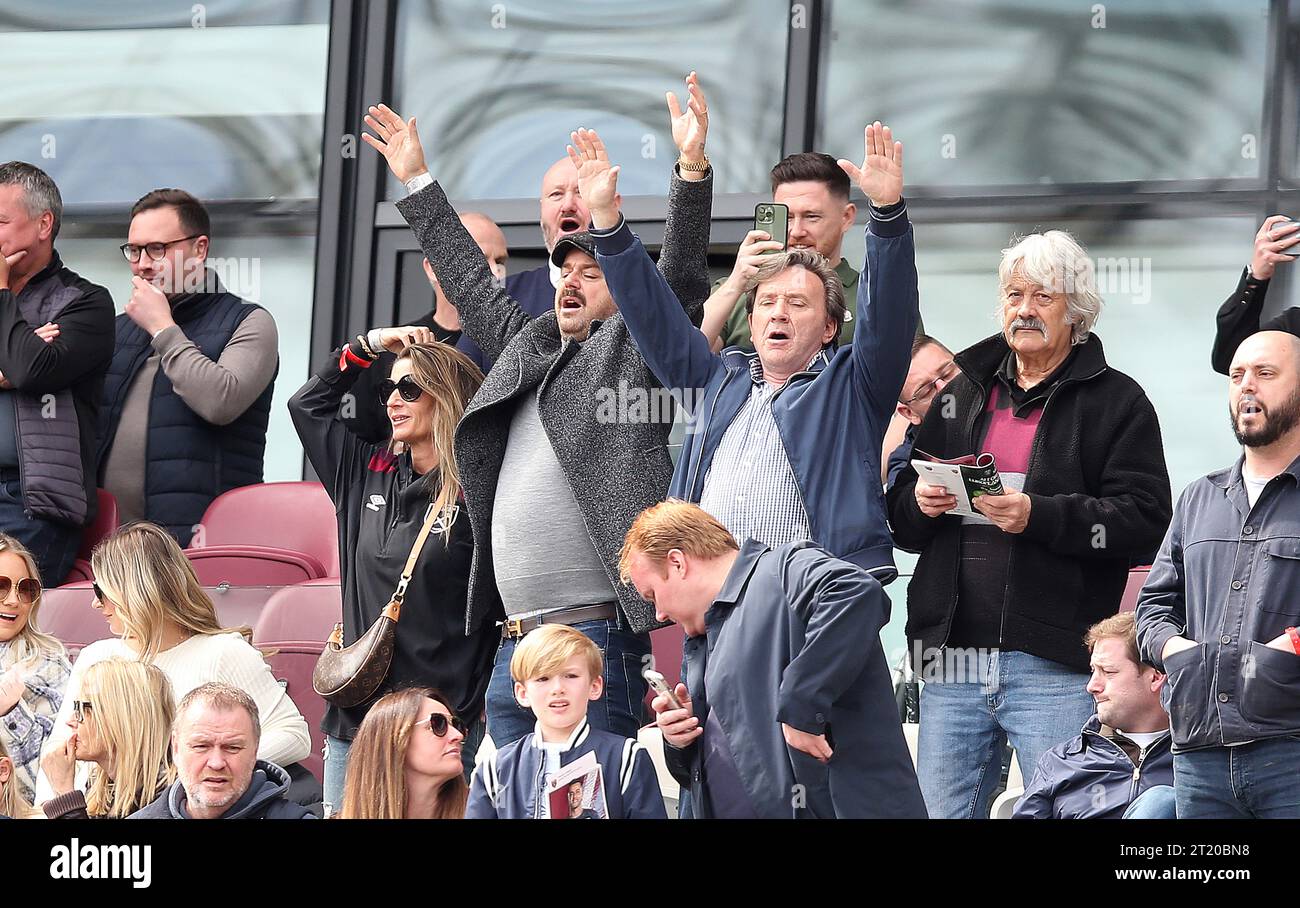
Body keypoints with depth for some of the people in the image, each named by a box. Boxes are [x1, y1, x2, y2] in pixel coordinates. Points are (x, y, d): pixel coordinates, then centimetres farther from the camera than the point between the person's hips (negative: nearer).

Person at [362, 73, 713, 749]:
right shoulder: (529, 347, 23)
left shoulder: (632, 348, 4)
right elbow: (471, 281, 33)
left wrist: (692, 166, -21)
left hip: (594, 635, -8)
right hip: (515, 640, 8)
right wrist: (416, 182, 39)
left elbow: (680, 276, -10)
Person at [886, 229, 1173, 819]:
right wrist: (920, 503, -3)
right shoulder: (960, 393, 20)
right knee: (942, 814, 5)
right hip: (952, 658, 5)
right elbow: (899, 521, 21)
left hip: (1057, 665, -4)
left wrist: (1039, 516, -19)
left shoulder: (1117, 403, 4)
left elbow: (1145, 523, -8)